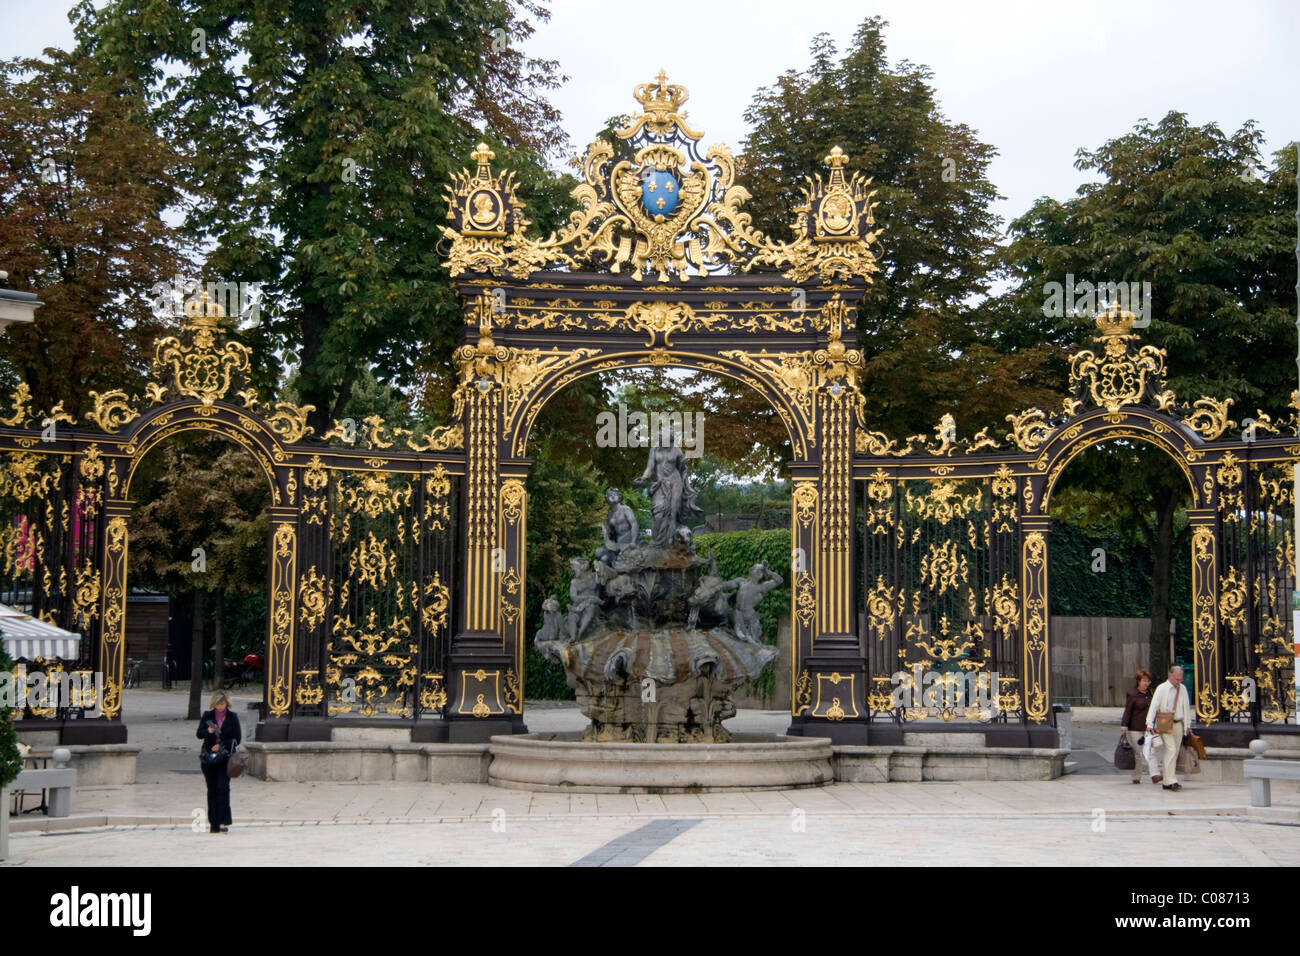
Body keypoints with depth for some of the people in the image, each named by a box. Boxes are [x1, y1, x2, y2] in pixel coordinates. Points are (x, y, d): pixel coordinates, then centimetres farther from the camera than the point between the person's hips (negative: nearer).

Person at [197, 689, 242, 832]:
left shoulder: (232, 717, 2)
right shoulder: (207, 716, 6)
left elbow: (237, 739, 1)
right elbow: (199, 734, -3)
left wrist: (222, 745, -13)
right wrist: (208, 731, -24)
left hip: (226, 757, -2)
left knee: (223, 788, -13)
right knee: (212, 790, 4)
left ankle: (223, 822, -15)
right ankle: (213, 822, 9)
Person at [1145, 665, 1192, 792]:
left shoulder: (1183, 689, 12)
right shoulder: (1161, 689, -5)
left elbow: (1187, 707, 20)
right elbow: (1153, 706, -11)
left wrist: (1187, 724, 17)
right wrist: (1150, 724, -21)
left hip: (1178, 724, 5)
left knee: (1174, 753, 7)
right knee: (1171, 750, -16)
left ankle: (1166, 781, 14)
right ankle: (1171, 781, -18)